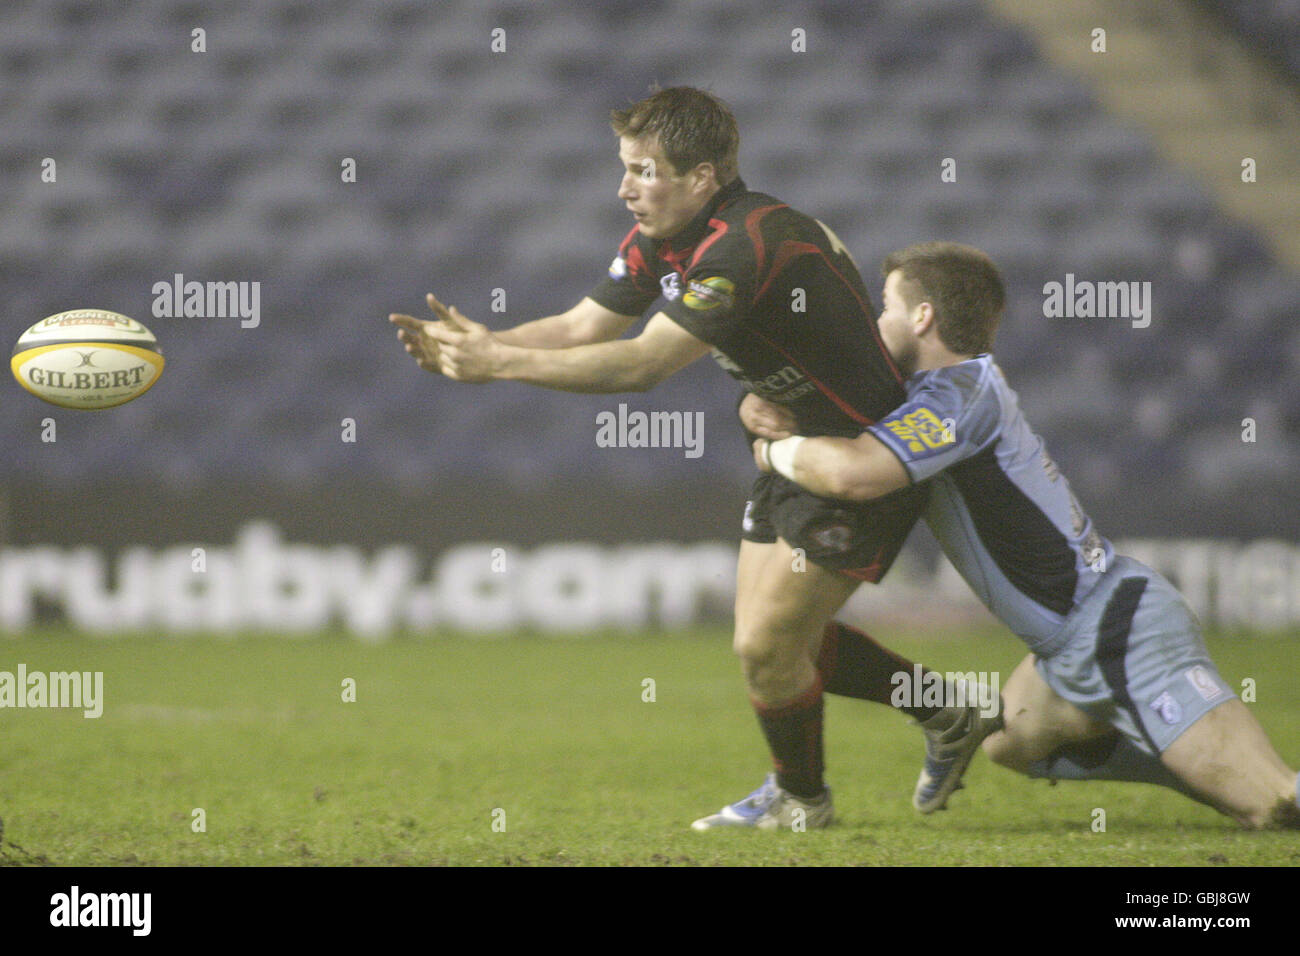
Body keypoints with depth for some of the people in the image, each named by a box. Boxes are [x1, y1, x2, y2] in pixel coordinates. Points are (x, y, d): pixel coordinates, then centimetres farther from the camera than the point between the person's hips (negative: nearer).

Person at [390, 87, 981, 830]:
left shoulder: (748, 244, -31)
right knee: (782, 639, 15)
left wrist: (502, 364, -34)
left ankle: (802, 798, 20)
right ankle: (945, 710, 34)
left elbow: (644, 364, -35)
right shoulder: (661, 239, 0)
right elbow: (581, 328, 0)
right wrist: (478, 344, -17)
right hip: (796, 452, 10)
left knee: (767, 646, -6)